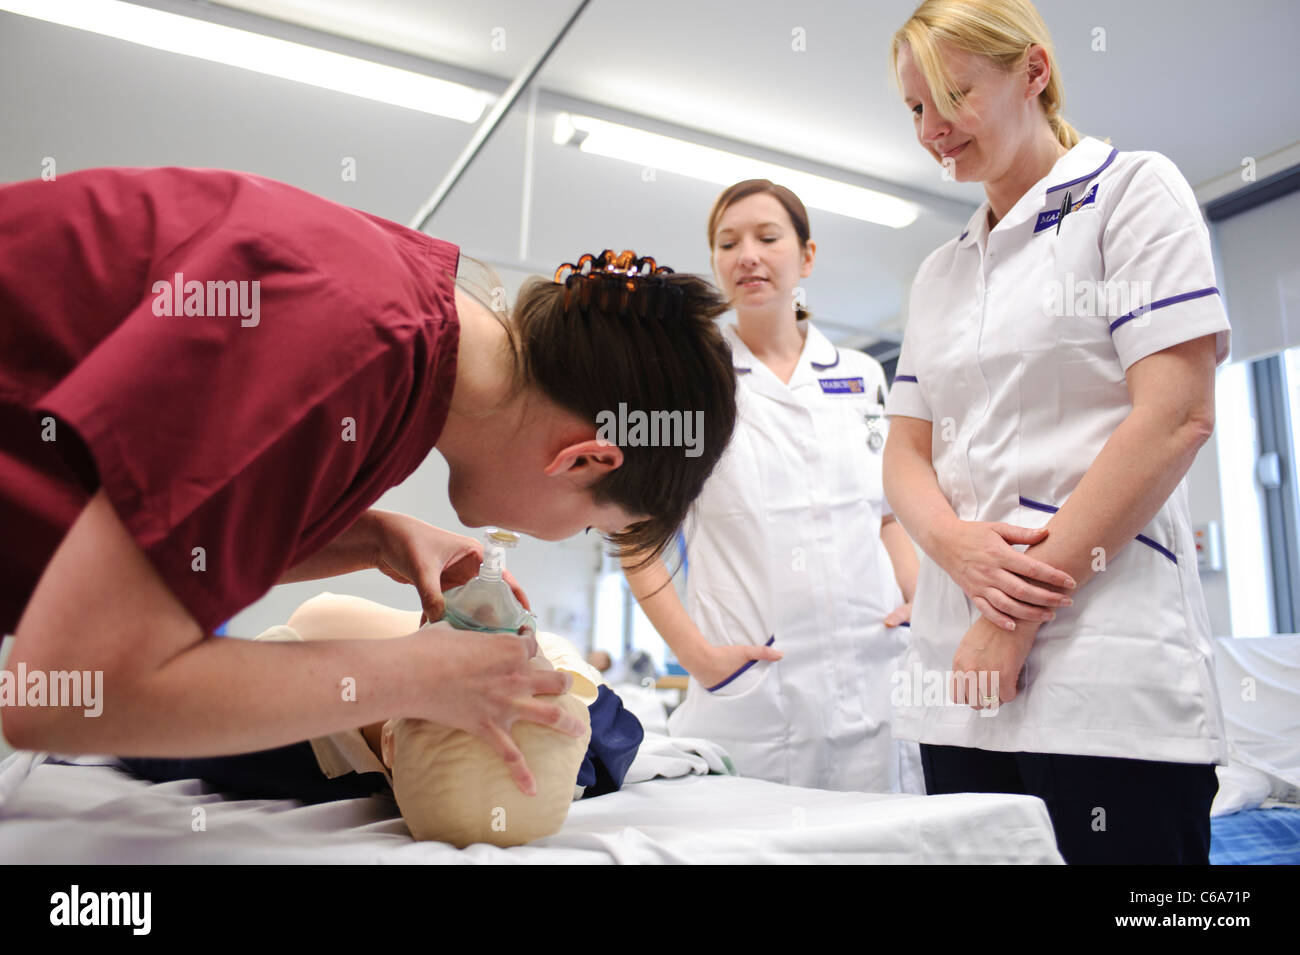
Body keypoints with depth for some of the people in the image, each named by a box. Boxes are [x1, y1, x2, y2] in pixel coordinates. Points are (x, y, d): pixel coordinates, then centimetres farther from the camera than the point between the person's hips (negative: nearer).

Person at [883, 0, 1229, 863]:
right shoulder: (939, 274, 18)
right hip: (958, 667, 6)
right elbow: (906, 452, 13)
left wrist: (1020, 620, -14)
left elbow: (1177, 416, -10)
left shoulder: (1133, 191, 2)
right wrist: (956, 545, -11)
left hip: (1105, 668, -5)